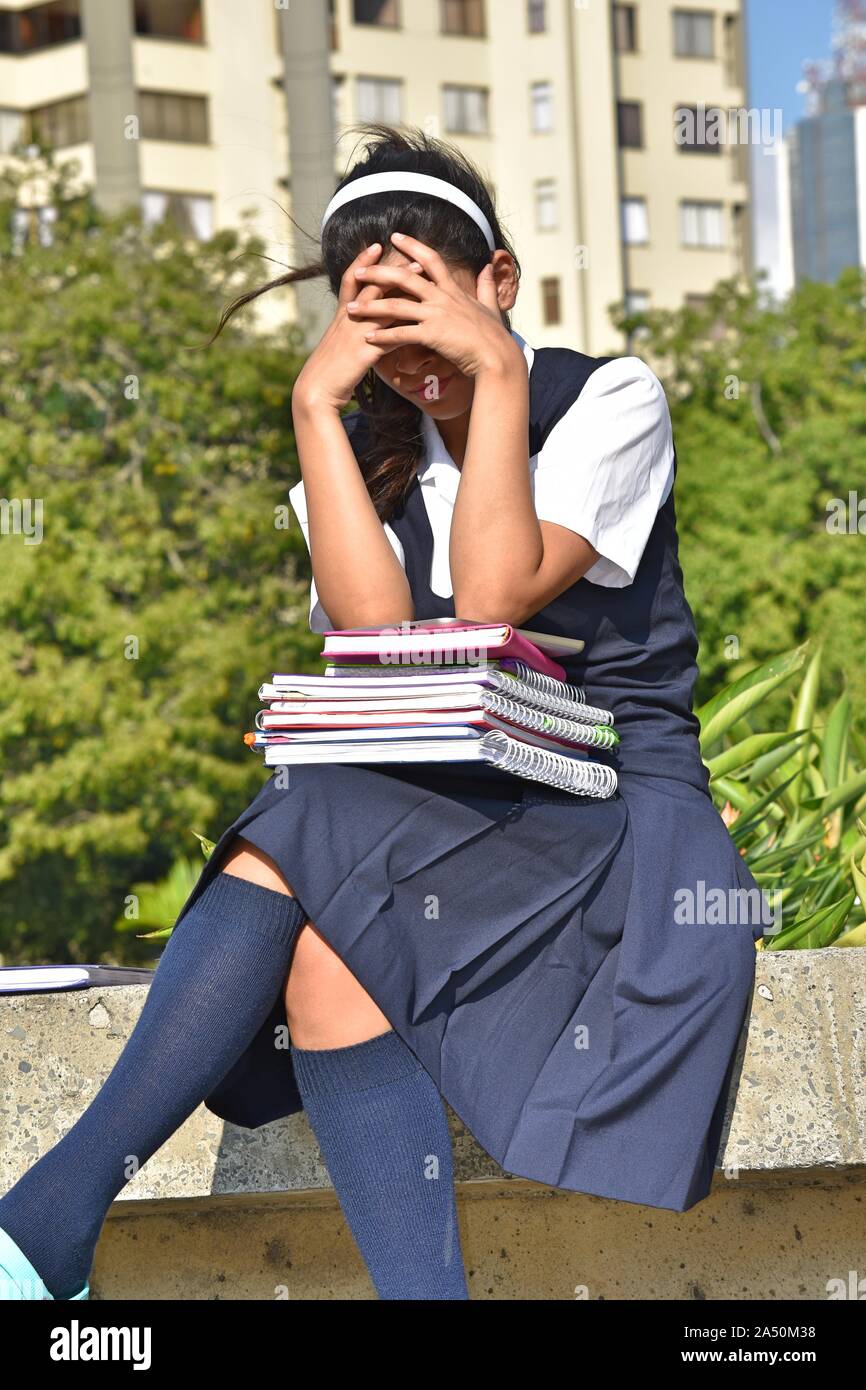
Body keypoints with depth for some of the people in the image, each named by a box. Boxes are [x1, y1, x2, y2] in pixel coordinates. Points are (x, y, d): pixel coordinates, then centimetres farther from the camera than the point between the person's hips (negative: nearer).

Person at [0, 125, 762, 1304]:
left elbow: (493, 596, -14)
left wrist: (497, 371, -12)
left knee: (307, 840, -30)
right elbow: (372, 627, -8)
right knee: (325, 952, -32)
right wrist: (317, 404, -6)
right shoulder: (361, 454, 14)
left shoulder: (608, 400, 3)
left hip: (611, 804, -4)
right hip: (438, 804, 5)